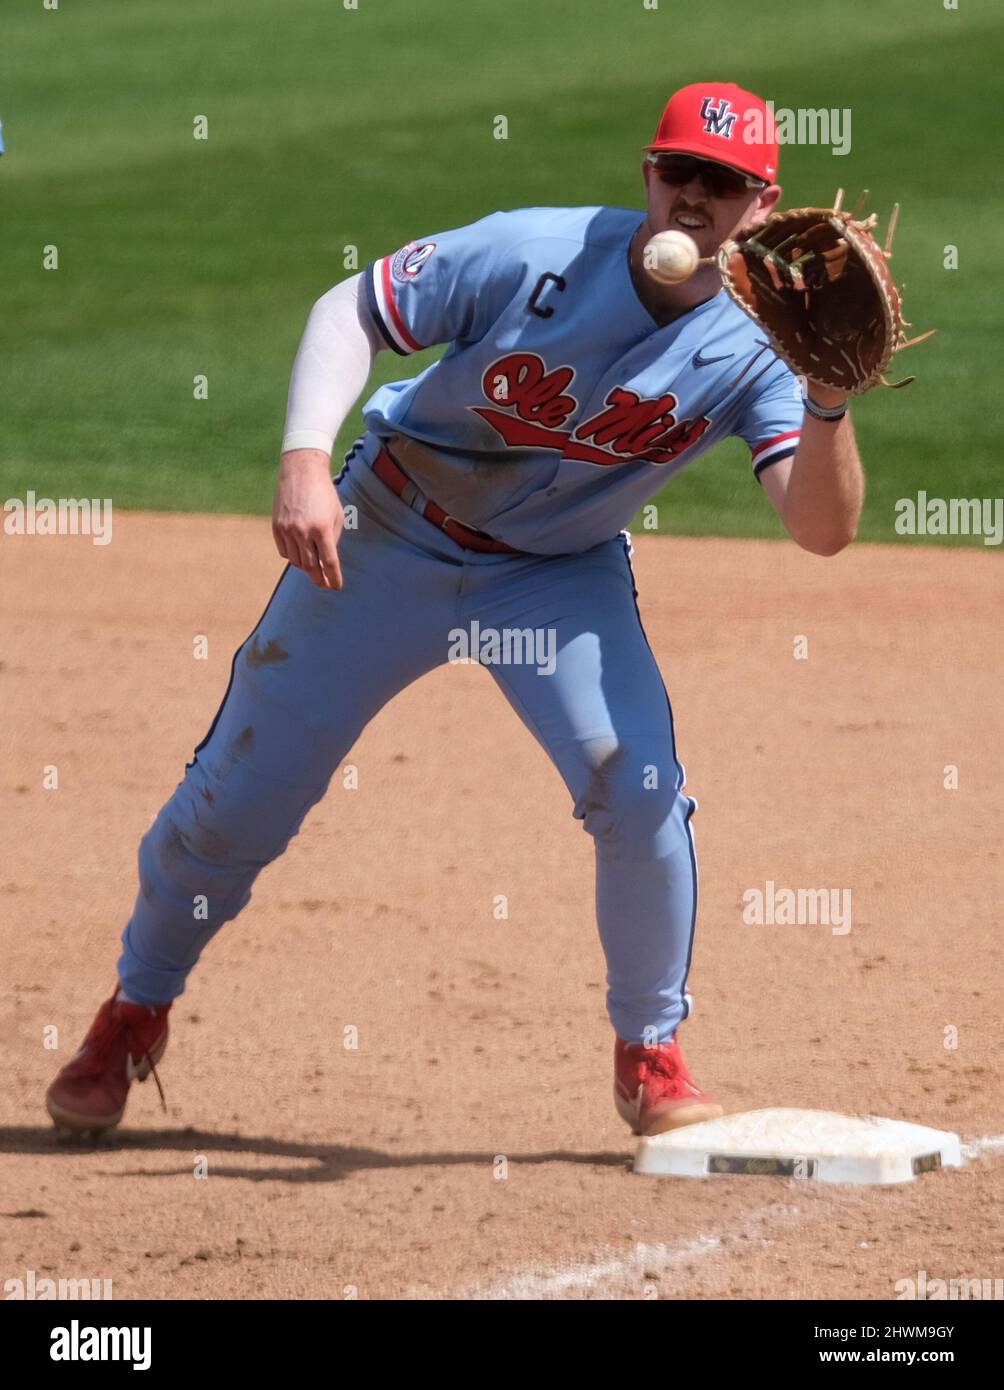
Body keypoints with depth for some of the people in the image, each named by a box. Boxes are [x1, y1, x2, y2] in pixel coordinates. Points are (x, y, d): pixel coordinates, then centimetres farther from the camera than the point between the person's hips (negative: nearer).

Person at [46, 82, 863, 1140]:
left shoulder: (756, 341, -18)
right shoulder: (531, 256, -23)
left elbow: (821, 529, -27)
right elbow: (350, 310, -15)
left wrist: (828, 403, -45)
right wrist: (304, 464, -29)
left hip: (562, 576, 1)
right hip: (389, 537, -1)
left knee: (640, 793, -19)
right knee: (238, 797, 3)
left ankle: (649, 1054, 4)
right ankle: (136, 1009, 29)